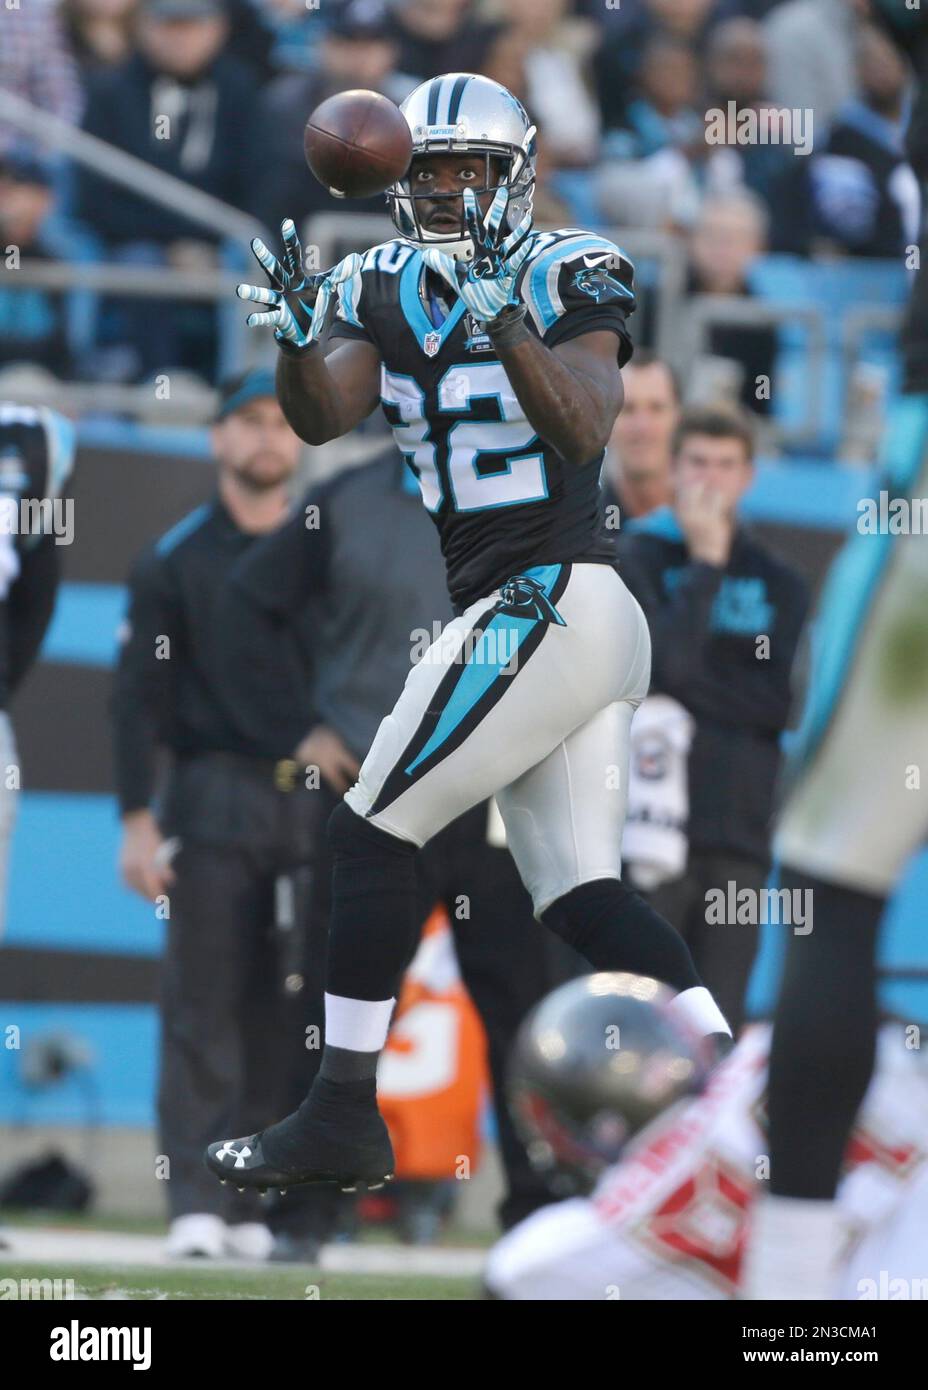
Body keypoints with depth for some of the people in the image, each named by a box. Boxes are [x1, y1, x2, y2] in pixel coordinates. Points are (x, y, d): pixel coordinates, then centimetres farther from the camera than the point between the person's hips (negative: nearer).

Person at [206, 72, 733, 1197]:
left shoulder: (567, 280, -7)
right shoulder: (388, 293, 12)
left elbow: (582, 434, -20)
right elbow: (325, 420, -1)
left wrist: (508, 322, -33)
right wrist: (296, 335, -20)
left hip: (548, 599, -8)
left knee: (372, 832, -6)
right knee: (579, 893, 6)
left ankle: (344, 1113, -3)